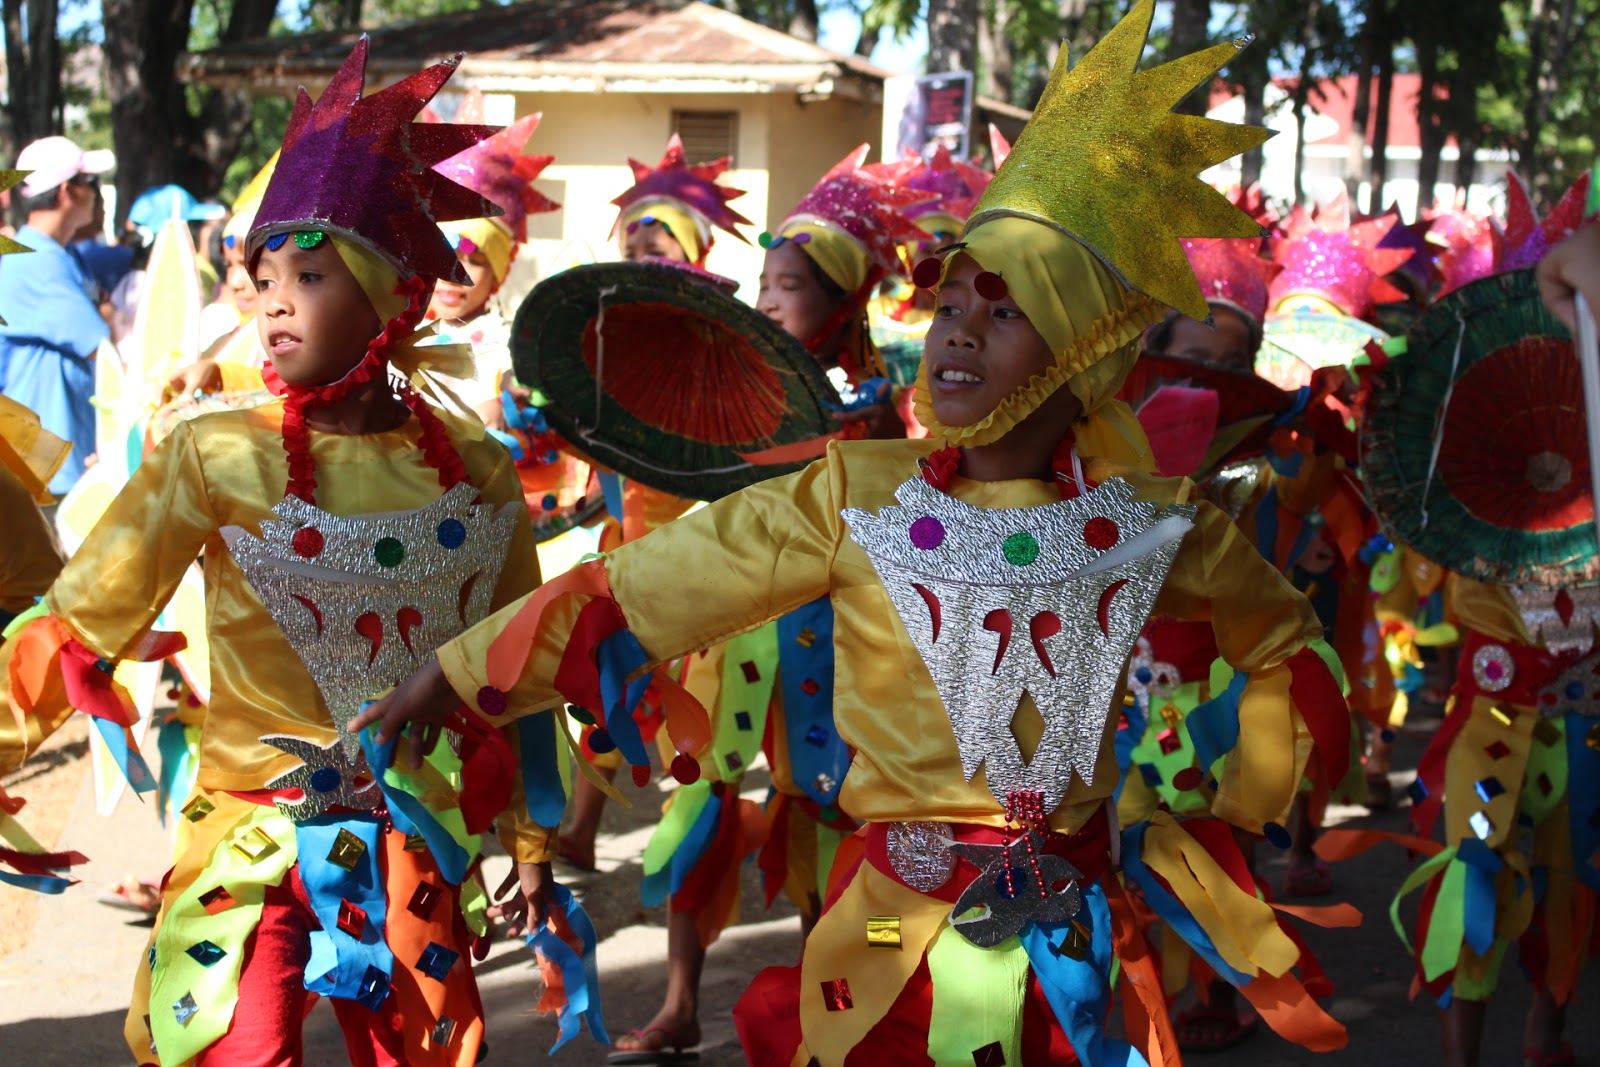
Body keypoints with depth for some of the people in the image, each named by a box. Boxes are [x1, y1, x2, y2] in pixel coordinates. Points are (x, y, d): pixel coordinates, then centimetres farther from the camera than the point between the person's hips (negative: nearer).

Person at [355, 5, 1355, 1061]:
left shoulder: (1146, 522, -3)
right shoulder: (854, 497, -9)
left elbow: (1282, 641, 15)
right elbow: (631, 589, -6)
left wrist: (1240, 813, 11)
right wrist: (456, 674, -5)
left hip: (1078, 935, 2)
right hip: (896, 936, -2)